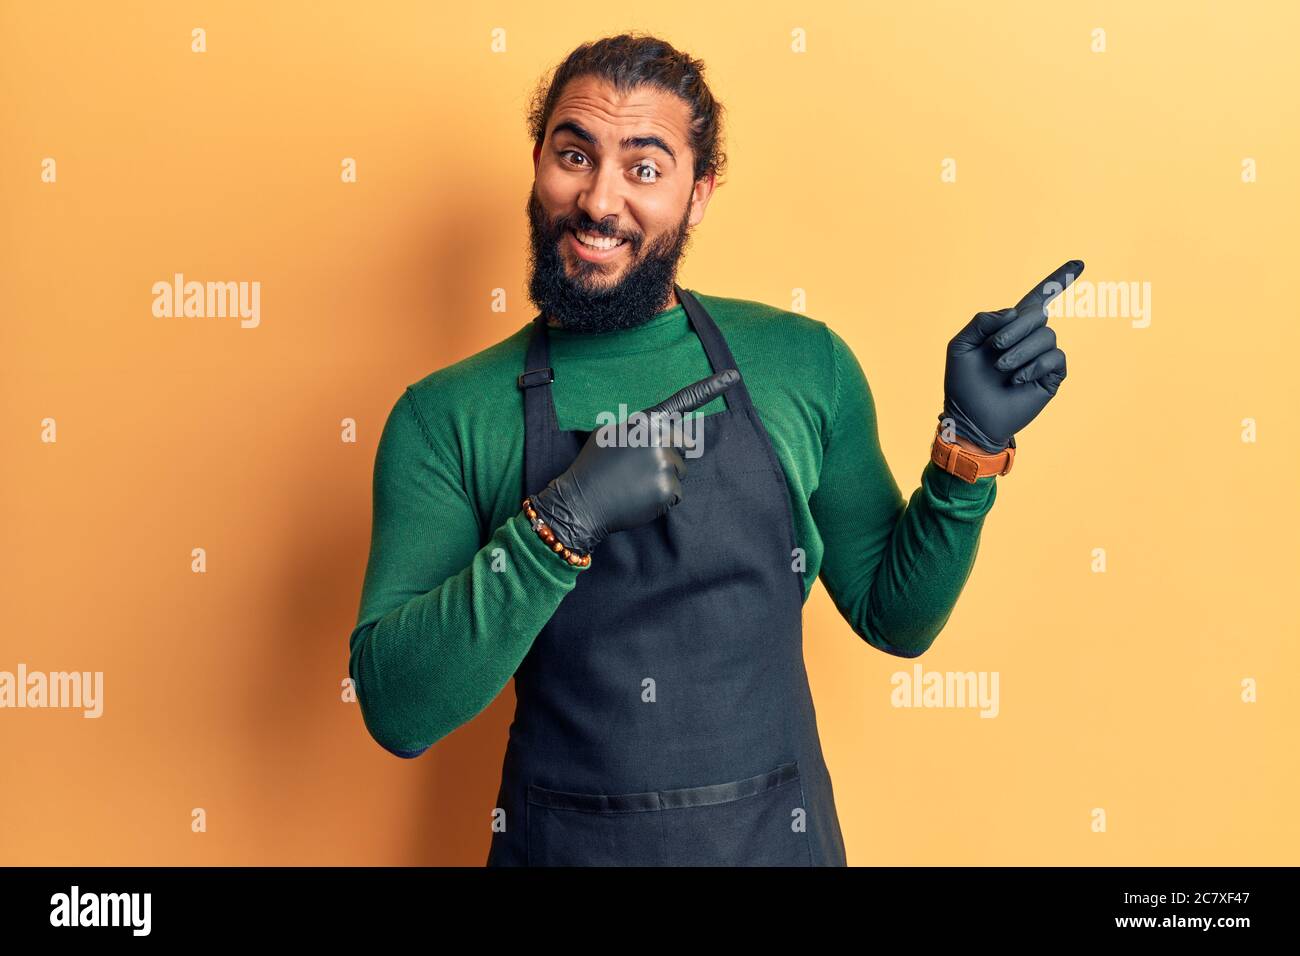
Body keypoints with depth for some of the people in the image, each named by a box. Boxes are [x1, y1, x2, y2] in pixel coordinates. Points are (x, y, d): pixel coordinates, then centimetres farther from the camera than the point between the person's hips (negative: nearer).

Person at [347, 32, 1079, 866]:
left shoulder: (803, 363, -4)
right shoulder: (445, 418, -9)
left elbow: (894, 617, 4)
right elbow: (396, 710, -16)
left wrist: (972, 445, -9)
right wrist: (561, 524, -26)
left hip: (777, 836, 2)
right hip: (561, 844, -1)